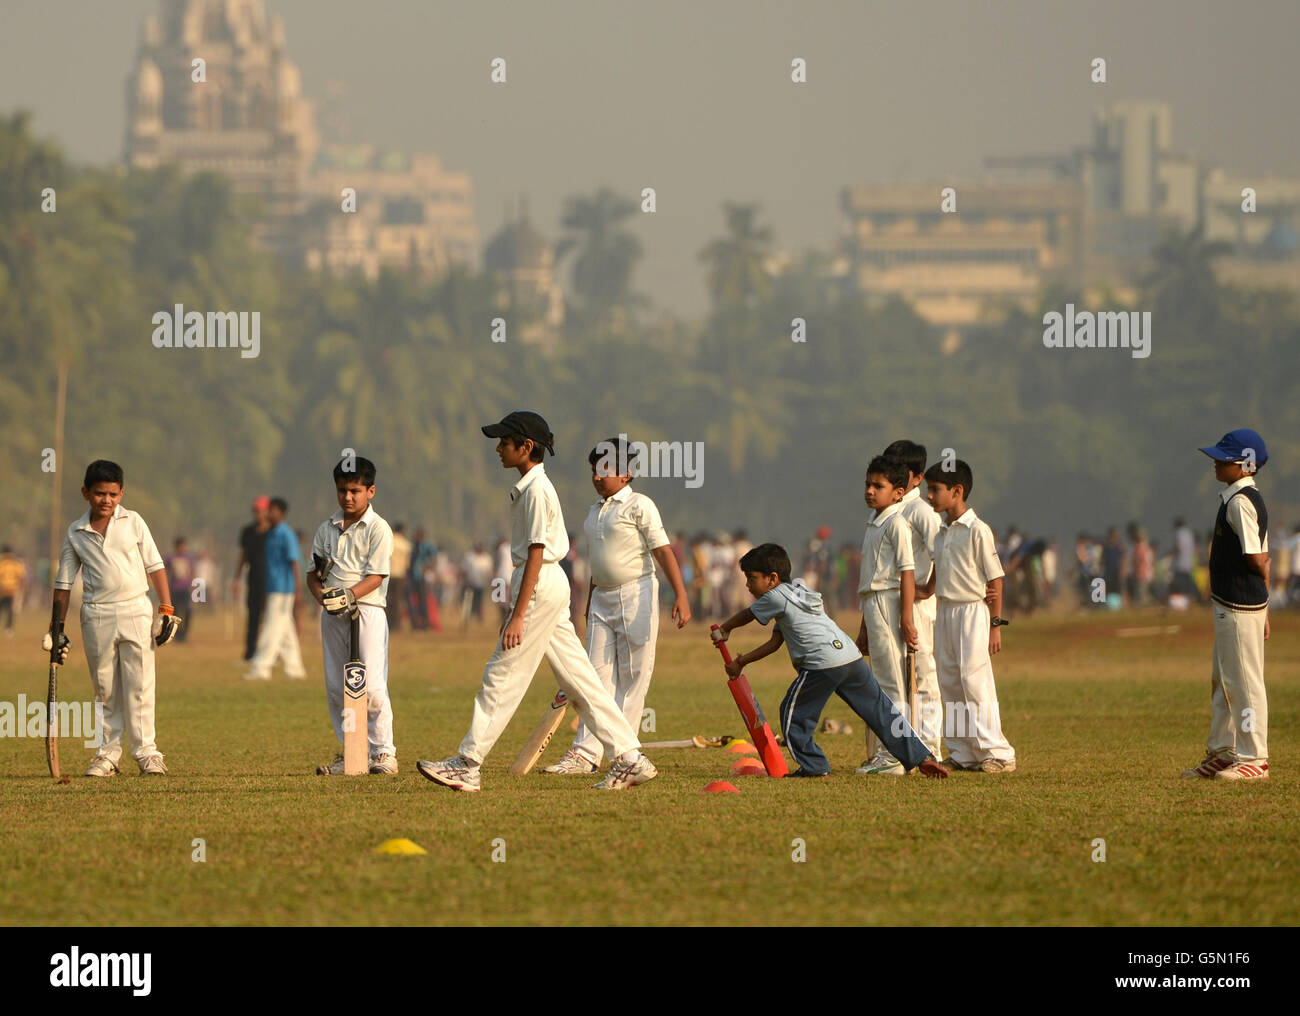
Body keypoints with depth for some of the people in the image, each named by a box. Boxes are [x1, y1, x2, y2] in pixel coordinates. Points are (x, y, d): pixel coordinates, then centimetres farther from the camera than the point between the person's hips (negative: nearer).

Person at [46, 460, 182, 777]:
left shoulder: (133, 522, 4)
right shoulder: (76, 534, 6)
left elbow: (155, 566, 5)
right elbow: (64, 583, 10)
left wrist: (167, 610, -3)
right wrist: (56, 628, 6)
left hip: (136, 611, -1)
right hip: (96, 616, 1)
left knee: (139, 685, -3)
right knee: (105, 688, 5)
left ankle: (146, 751, 1)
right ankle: (107, 753, 11)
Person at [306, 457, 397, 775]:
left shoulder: (378, 529, -2)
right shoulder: (327, 529, 14)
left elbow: (376, 576, -9)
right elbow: (312, 574, 13)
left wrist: (349, 595, -24)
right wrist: (323, 594, -8)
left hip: (367, 609, -5)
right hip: (333, 615, 5)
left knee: (371, 686, -11)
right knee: (336, 687, 5)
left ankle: (383, 753, -6)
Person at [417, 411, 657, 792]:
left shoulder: (536, 489, -14)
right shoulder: (527, 486, 15)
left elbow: (536, 553, -18)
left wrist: (519, 615, -21)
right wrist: (514, 610, 23)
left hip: (541, 587, -10)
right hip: (549, 586, 10)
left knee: (502, 675, -7)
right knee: (578, 677, 8)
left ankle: (467, 766, -4)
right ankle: (630, 758, 6)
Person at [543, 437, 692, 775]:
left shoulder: (639, 506, -6)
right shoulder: (595, 512, 16)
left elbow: (663, 552, -13)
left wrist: (680, 596, -21)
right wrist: (590, 604, 23)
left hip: (636, 593, -7)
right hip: (603, 597, 7)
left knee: (633, 677, -4)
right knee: (598, 676, 1)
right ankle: (585, 754, -5)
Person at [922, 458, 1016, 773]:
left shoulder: (977, 530, -11)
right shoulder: (941, 533, 12)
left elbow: (995, 579, -11)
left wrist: (995, 625, -13)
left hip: (971, 612, -8)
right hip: (944, 613, 8)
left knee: (975, 682, -11)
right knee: (949, 685, 7)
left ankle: (997, 753, -8)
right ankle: (962, 753, 13)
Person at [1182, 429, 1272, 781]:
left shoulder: (1240, 502, -17)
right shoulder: (1251, 499, 13)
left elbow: (1256, 561, -20)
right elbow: (1261, 562, 15)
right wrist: (1263, 612, 16)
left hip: (1239, 606, -10)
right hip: (1229, 604, 10)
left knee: (1244, 681, -4)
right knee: (1222, 680, 17)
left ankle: (1254, 759, 1)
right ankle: (1221, 753, 25)